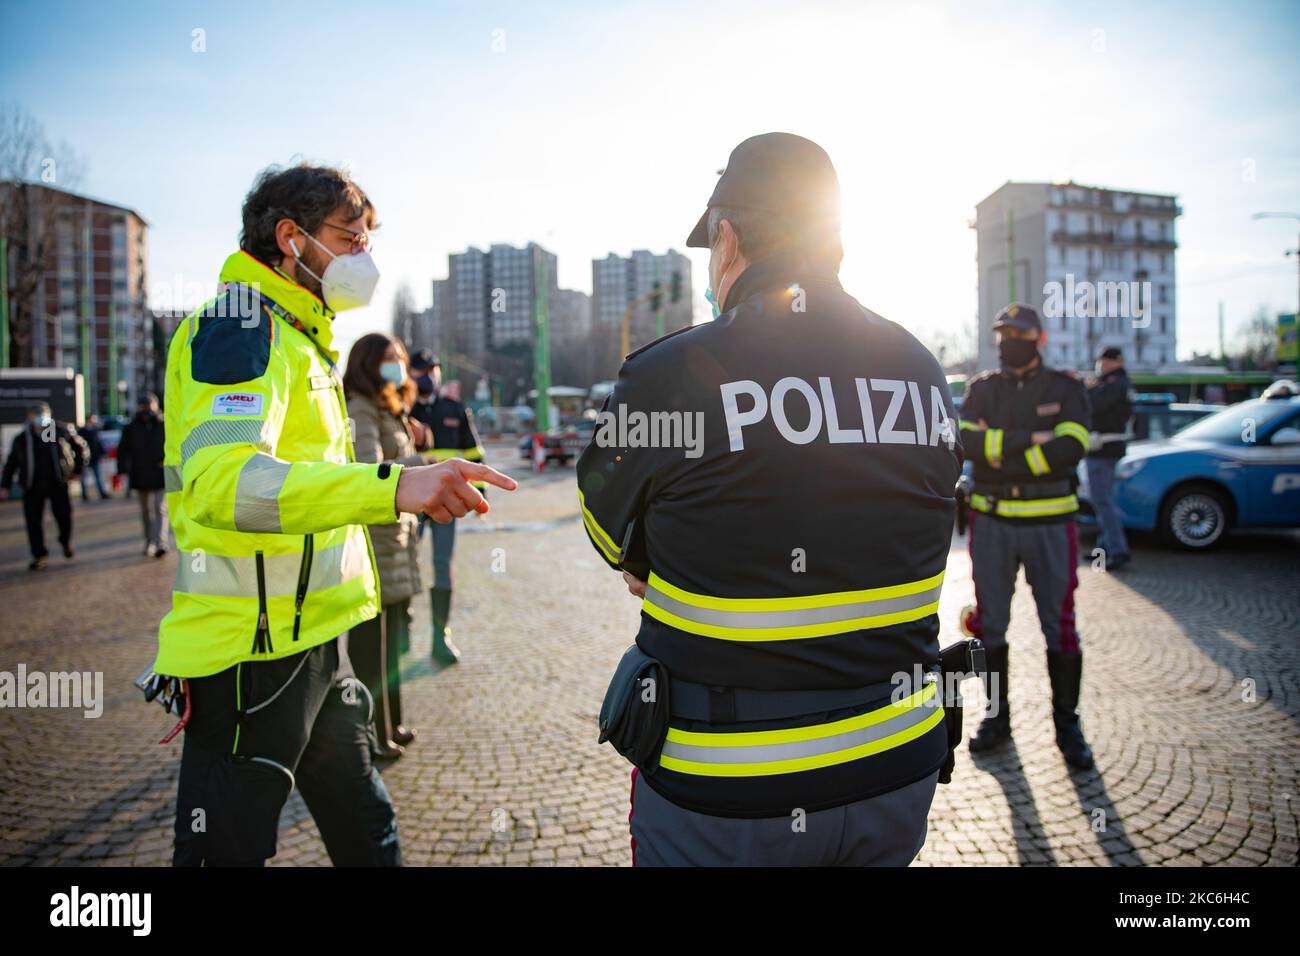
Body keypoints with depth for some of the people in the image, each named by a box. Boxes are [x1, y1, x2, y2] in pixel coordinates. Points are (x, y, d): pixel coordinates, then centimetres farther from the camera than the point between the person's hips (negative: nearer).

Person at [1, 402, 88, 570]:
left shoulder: (63, 431, 2)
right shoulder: (21, 439, 7)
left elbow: (82, 449, 12)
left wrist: (77, 469, 8)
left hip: (58, 482, -1)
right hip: (33, 486, 2)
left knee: (64, 515, -4)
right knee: (33, 521, -2)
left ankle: (66, 542, 27)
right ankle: (39, 556, 11)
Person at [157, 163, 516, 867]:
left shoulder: (297, 336, 17)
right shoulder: (240, 327, -15)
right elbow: (221, 479, -34)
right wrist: (393, 485, -46)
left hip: (313, 640, 10)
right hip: (252, 647, -9)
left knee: (366, 833, 19)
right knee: (228, 849, 4)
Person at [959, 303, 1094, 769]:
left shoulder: (1065, 388, 1)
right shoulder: (982, 388, 7)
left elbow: (1070, 448, -17)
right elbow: (964, 438, -12)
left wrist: (999, 452, -16)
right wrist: (1028, 440, -20)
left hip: (1050, 524, -2)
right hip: (991, 523, 2)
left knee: (1060, 627, 4)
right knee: (990, 624, 9)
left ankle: (1067, 724, 17)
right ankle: (996, 716, 23)